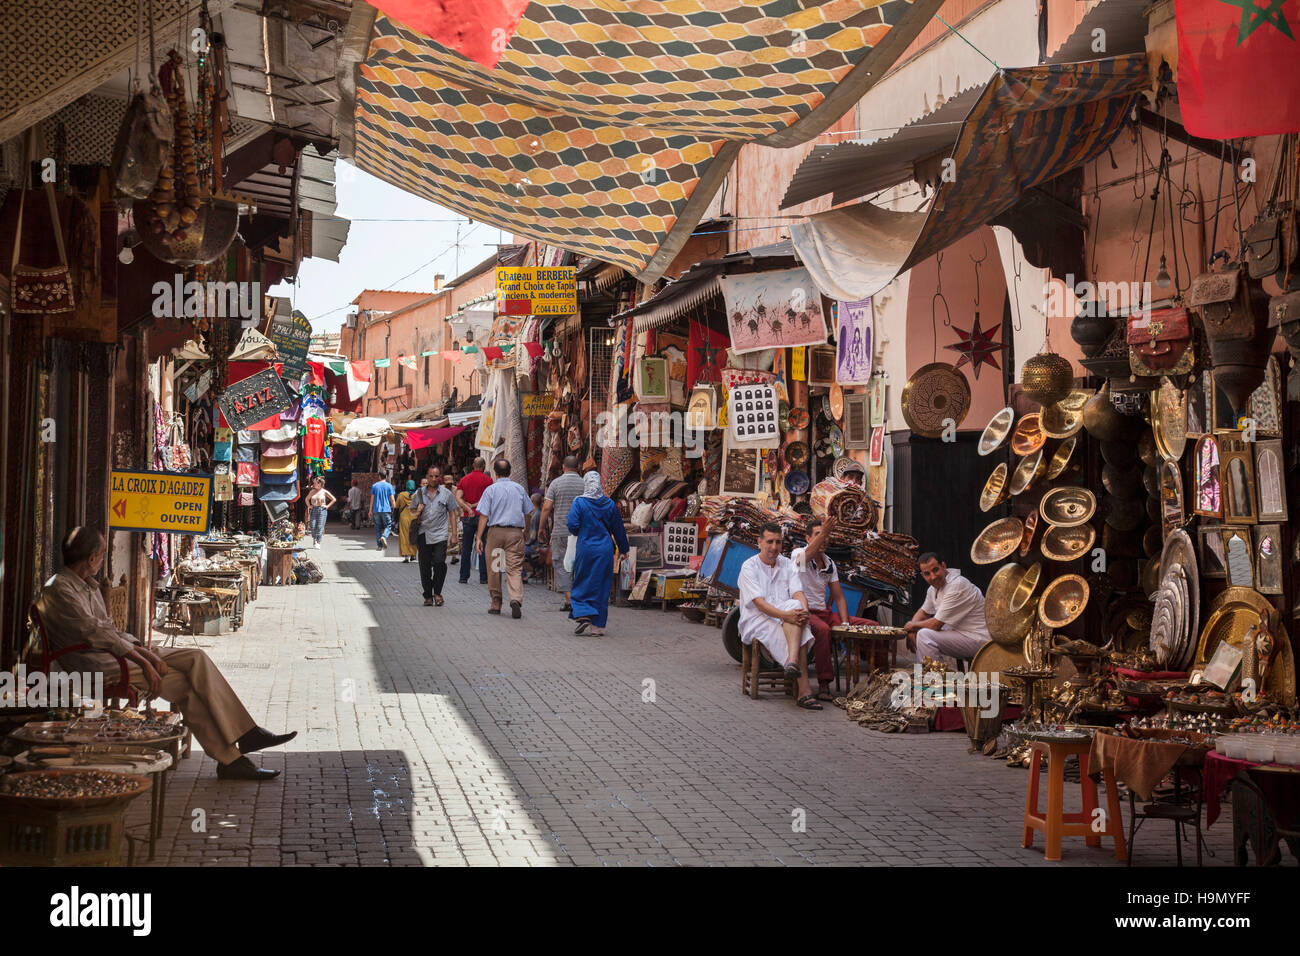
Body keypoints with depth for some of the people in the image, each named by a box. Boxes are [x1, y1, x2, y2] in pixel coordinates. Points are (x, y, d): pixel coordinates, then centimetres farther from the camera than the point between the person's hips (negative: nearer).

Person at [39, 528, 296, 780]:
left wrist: (145, 652, 0)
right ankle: (229, 759, -12)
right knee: (185, 684, -17)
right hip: (97, 664, -9)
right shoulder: (60, 590, -13)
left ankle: (245, 733, -12)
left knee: (195, 658, -7)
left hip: (116, 651, 10)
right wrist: (142, 662, -18)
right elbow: (97, 633, -18)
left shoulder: (88, 585, 19)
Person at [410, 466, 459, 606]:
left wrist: (454, 534, 2)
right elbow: (413, 512, 18)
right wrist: (418, 512, -7)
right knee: (425, 566, 2)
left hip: (440, 535, -2)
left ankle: (437, 592, 3)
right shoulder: (420, 493, 10)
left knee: (439, 563, -14)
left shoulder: (446, 493, 6)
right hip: (424, 535, 2)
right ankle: (428, 596, 13)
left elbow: (452, 514, 8)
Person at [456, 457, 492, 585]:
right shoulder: (487, 480, -2)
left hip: (468, 517, 3)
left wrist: (468, 508, -10)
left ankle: (464, 577, 9)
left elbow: (458, 498, -2)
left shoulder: (464, 480, 9)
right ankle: (483, 577, -1)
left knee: (466, 548, 8)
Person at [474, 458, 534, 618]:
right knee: (515, 569, -3)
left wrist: (479, 537, -5)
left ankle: (496, 604, 17)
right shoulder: (519, 488, 7)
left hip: (495, 531, -1)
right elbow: (527, 513, 13)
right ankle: (516, 598, -25)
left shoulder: (491, 489, -2)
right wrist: (526, 531, 28)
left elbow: (484, 515, -6)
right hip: (516, 532, 1)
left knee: (494, 569, 10)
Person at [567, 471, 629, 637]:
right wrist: (623, 549, 22)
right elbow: (618, 529, 11)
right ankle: (598, 626, 7)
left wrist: (578, 533, 9)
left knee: (582, 585, 12)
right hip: (605, 550, 2)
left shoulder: (579, 502, -7)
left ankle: (582, 615, -6)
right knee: (602, 587, 7)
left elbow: (572, 525, -15)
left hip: (585, 549, -2)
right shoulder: (609, 504, 3)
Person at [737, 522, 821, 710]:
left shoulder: (788, 565, 13)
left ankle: (793, 662, -46)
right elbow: (759, 602, -16)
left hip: (785, 623, 4)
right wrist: (785, 615, -33)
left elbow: (798, 593, -3)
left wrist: (804, 611, -28)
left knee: (796, 606, -32)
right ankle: (804, 691, -41)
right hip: (756, 622, -4)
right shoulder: (749, 567, -3)